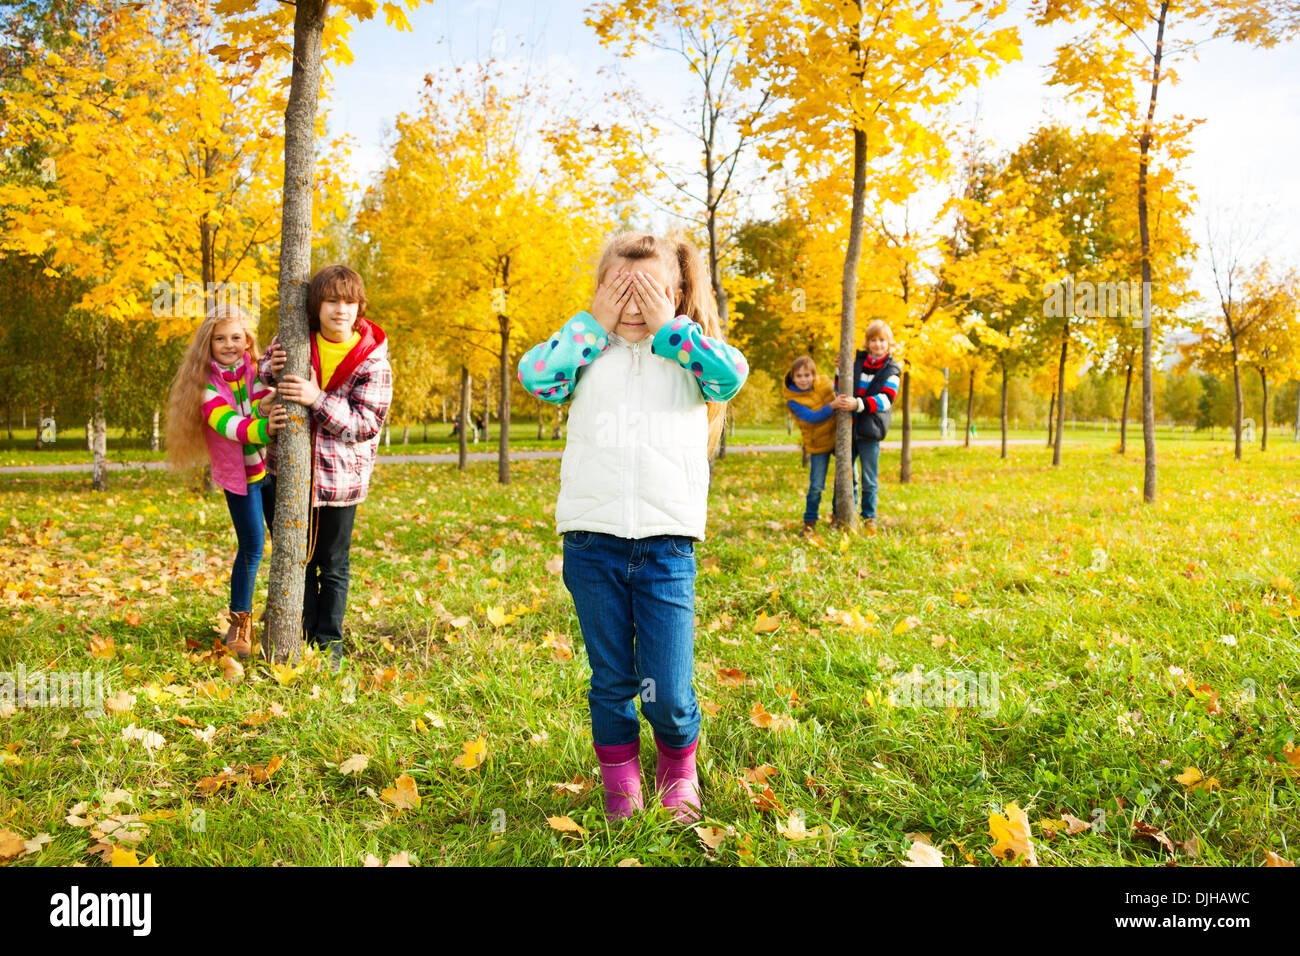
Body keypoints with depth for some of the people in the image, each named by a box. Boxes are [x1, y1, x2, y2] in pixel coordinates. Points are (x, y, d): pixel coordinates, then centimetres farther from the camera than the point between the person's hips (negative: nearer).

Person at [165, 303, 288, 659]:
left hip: (273, 468, 2)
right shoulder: (205, 382, -9)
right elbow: (225, 422, -26)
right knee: (252, 547, -7)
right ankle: (240, 622, 10)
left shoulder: (256, 368, -2)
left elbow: (267, 405, -18)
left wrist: (267, 409, -43)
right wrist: (263, 429, -46)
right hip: (238, 474, -2)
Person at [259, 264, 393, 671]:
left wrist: (318, 399, -27)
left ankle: (329, 644, 22)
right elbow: (263, 373, 14)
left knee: (333, 565, 8)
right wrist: (271, 369, -12)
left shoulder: (372, 359, -13)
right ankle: (304, 638, 26)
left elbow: (368, 422, -15)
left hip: (341, 474, -2)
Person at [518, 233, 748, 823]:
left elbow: (731, 374, -13)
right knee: (611, 683, 12)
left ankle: (678, 768, 28)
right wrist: (594, 325, -4)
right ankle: (620, 785, 33)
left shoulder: (688, 354, 9)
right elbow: (534, 373, -9)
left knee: (668, 694, -3)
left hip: (667, 544, -1)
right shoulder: (590, 354, 9)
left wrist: (668, 326, -6)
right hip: (592, 540, 1)